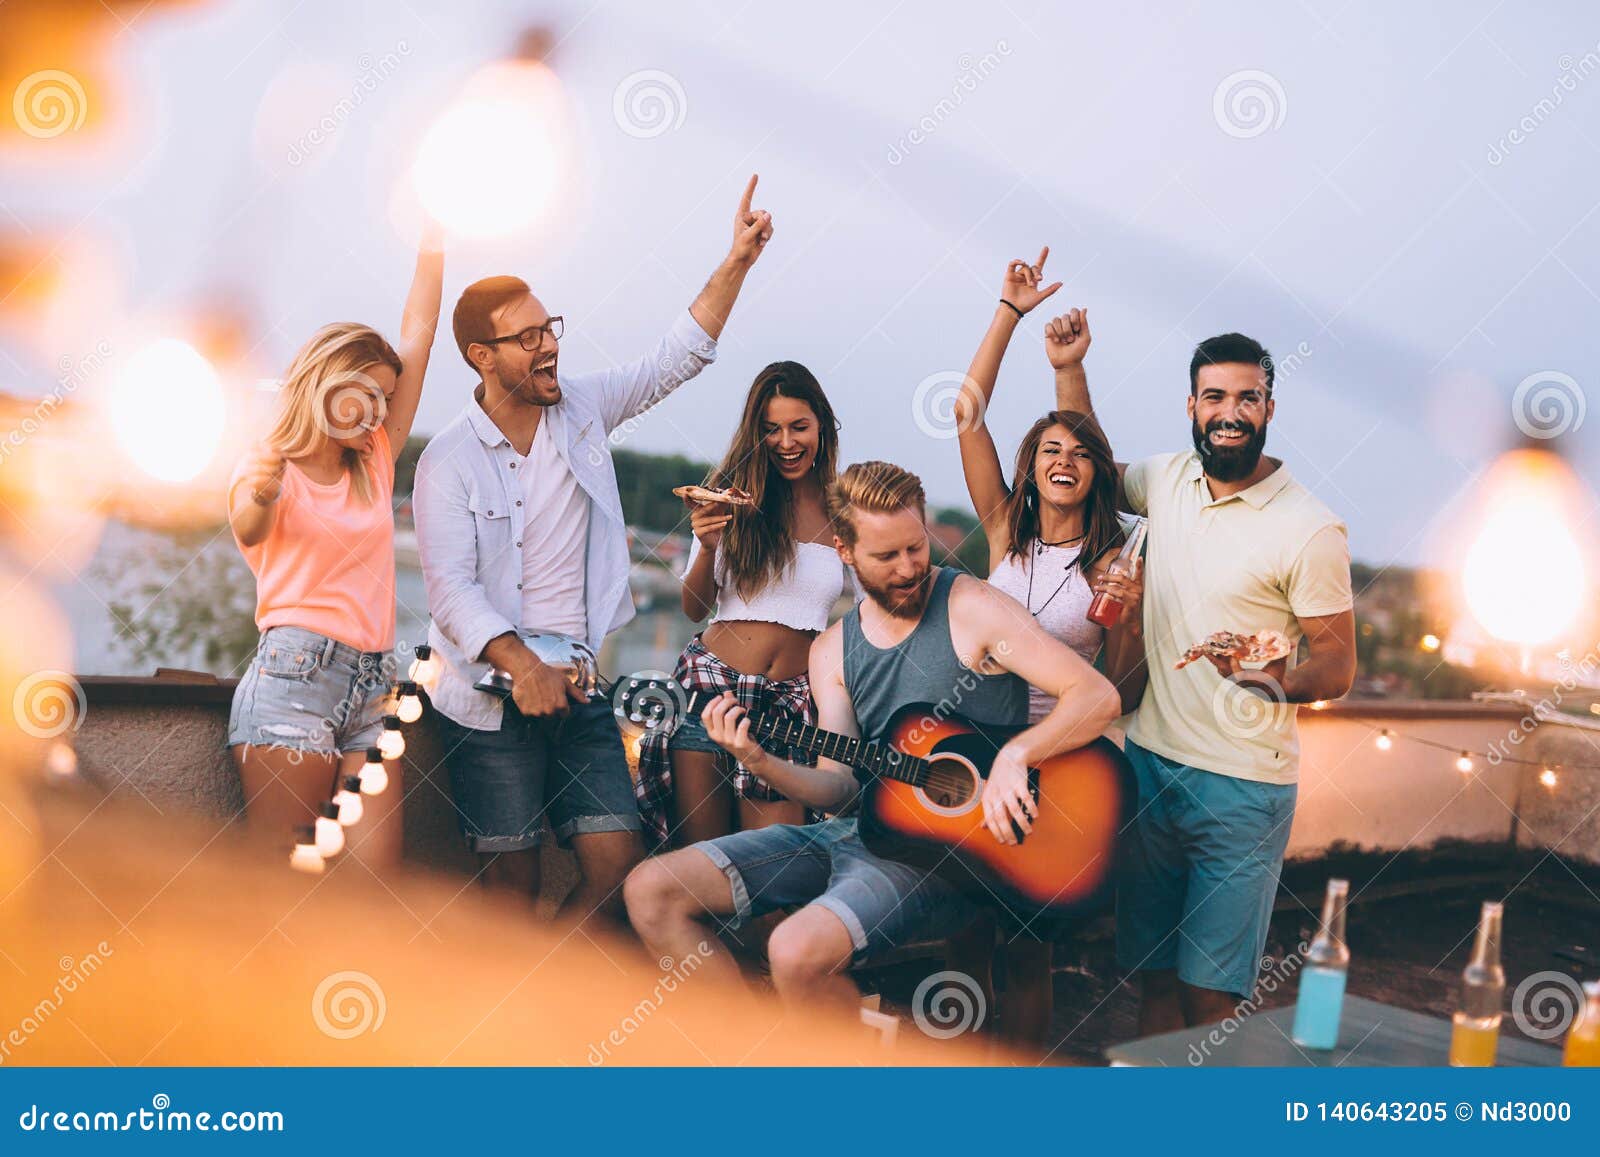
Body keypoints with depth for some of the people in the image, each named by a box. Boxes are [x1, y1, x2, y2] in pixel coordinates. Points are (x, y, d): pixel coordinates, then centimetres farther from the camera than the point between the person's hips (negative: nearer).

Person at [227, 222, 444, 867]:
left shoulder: (376, 463, 18)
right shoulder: (269, 467, 3)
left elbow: (417, 334, 15)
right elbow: (248, 530, -21)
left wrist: (435, 238, 12)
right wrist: (260, 498, -44)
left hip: (374, 689, 5)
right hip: (296, 675, -5)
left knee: (374, 890, -5)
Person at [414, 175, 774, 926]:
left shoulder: (581, 408, 6)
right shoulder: (450, 460, -8)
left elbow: (676, 358, 8)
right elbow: (450, 588, -16)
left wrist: (737, 262, -2)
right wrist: (522, 665, -30)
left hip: (581, 691, 4)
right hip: (490, 701, -4)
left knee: (618, 865, -3)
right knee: (513, 885, 0)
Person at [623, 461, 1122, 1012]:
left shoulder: (973, 608, -5)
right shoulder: (832, 650, 12)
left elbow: (1099, 697, -12)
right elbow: (838, 787, 5)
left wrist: (1014, 756, -28)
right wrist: (761, 763, -14)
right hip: (854, 829, 7)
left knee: (799, 951, -33)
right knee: (650, 890, -4)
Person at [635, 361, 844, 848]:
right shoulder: (732, 495, 3)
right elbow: (695, 608, 6)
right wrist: (707, 548, -11)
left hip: (792, 698, 0)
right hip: (711, 680, 0)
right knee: (698, 856, 2)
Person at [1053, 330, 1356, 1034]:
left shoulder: (1311, 531, -10)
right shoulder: (1167, 481, 6)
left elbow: (1338, 667, -8)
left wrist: (1277, 679, -28)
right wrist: (1068, 367, 14)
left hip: (1242, 789, -5)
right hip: (1149, 763, 5)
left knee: (1210, 996, -4)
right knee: (1154, 976, 11)